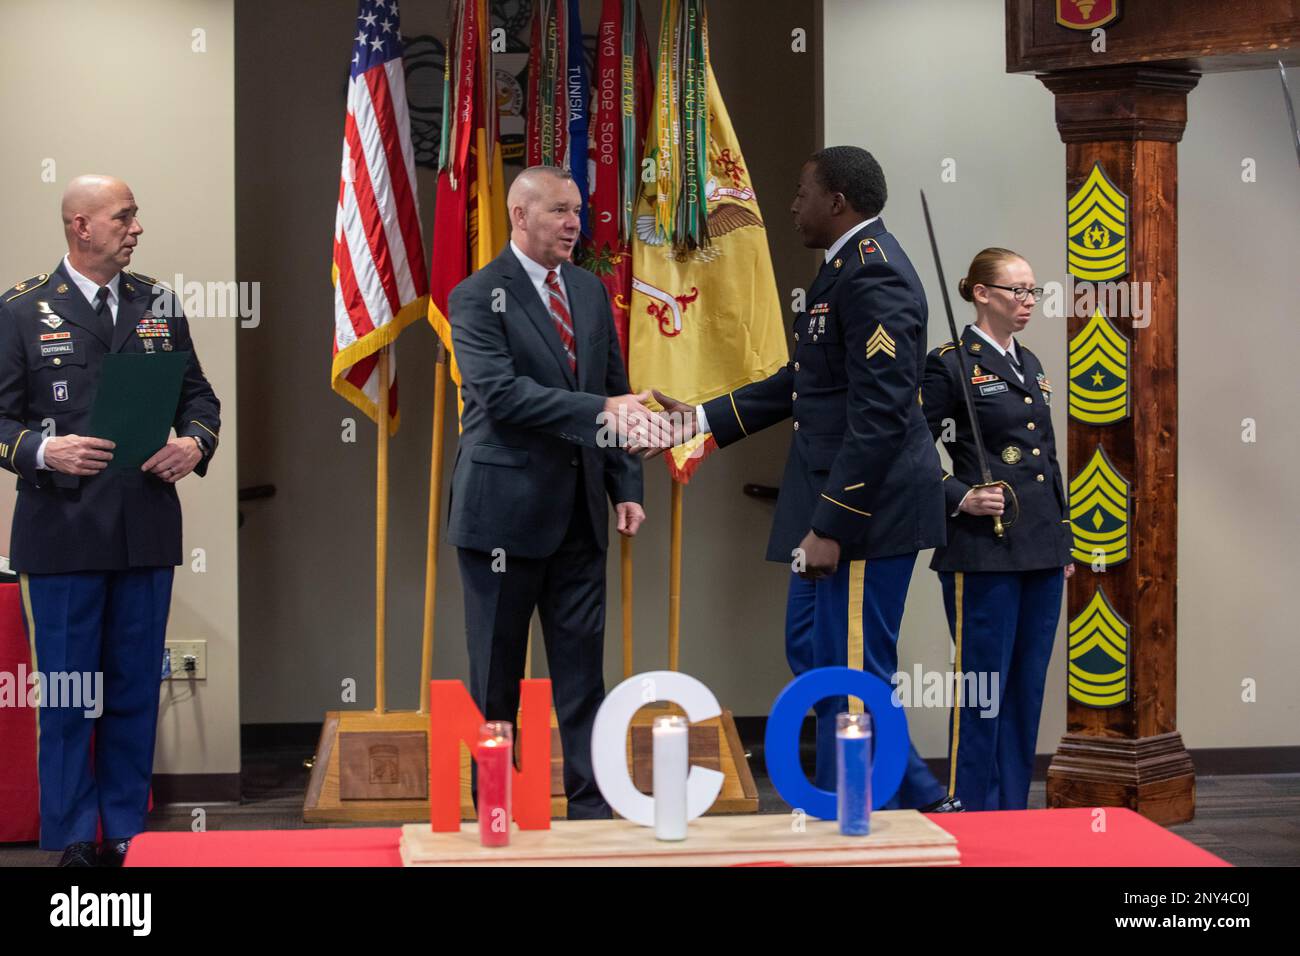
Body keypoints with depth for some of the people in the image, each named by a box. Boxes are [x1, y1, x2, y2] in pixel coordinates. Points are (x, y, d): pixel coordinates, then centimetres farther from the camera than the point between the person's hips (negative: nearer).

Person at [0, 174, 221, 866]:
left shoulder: (159, 305, 12)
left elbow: (198, 395, 15)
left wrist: (195, 443, -6)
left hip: (147, 529, 4)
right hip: (62, 531, -3)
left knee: (136, 689, 9)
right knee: (66, 694, 2)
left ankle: (128, 833, 19)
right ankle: (73, 841, 12)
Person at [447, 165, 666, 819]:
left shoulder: (590, 290, 12)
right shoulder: (478, 297, -8)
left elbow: (615, 391, 15)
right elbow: (500, 392, -22)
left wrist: (626, 487, 7)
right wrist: (600, 411, -29)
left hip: (580, 512, 5)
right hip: (506, 511, -5)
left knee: (583, 669, 7)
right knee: (497, 673, 4)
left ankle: (590, 808, 12)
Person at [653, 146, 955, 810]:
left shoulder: (872, 272, -18)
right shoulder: (846, 266, 15)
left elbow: (881, 412, -24)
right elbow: (803, 383, 22)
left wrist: (832, 525, -24)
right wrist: (702, 420, 19)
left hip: (867, 507, -11)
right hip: (831, 506, 11)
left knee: (855, 674, -2)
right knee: (810, 650, 18)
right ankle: (920, 800, 24)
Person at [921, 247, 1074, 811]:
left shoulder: (1030, 365, 17)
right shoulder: (949, 365, -6)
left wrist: (1064, 543, 19)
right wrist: (960, 498, -18)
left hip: (1041, 553, 7)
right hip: (983, 553, -7)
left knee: (1027, 690, 11)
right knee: (982, 691, -3)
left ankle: (1012, 813, 20)